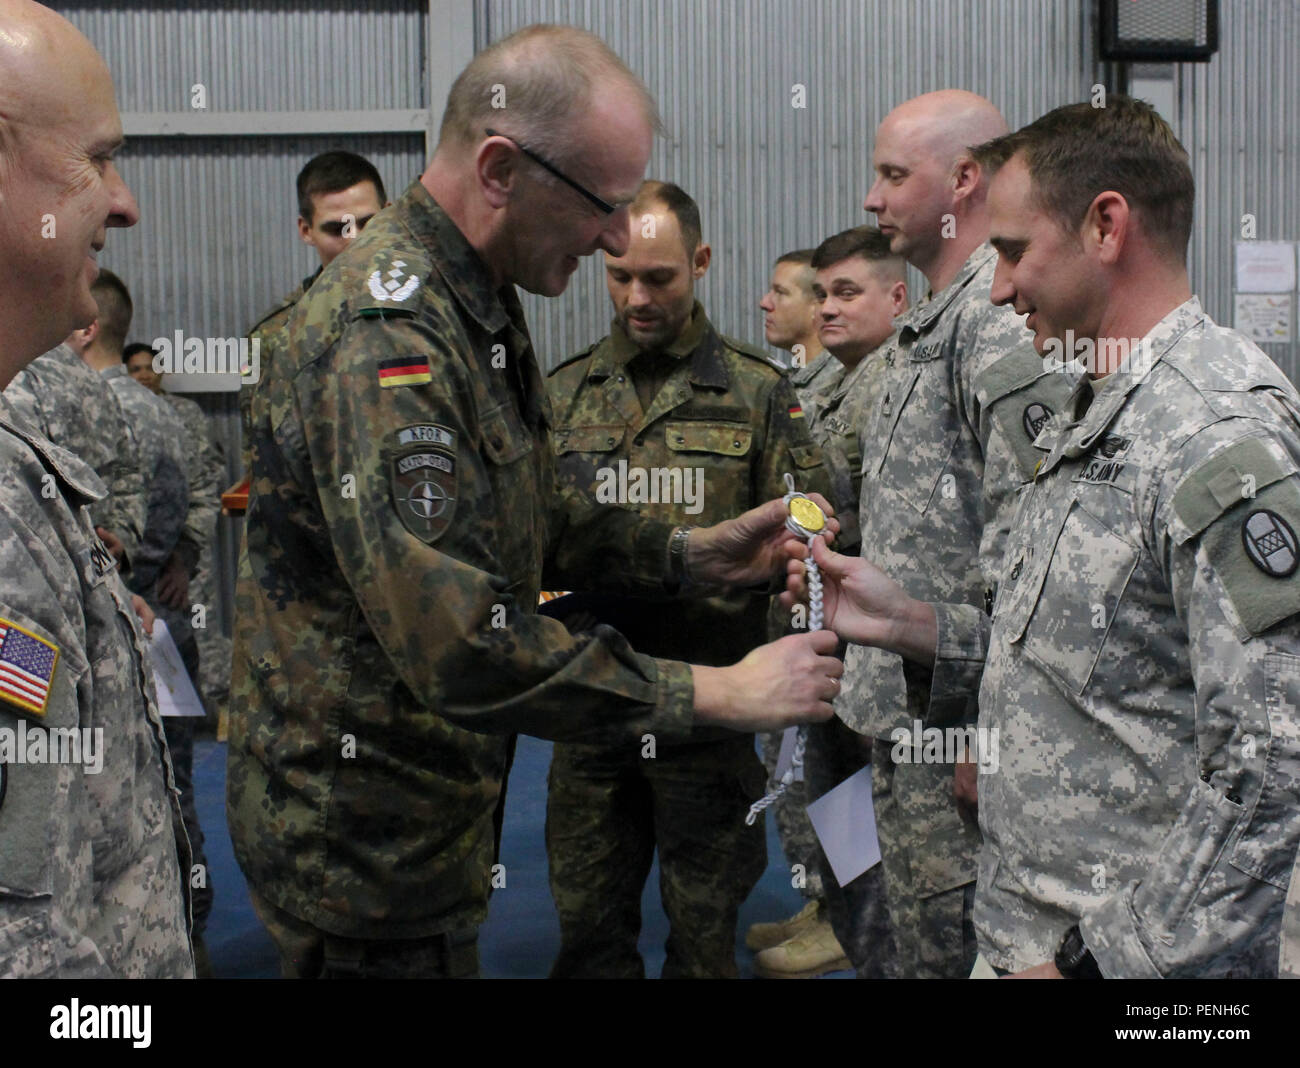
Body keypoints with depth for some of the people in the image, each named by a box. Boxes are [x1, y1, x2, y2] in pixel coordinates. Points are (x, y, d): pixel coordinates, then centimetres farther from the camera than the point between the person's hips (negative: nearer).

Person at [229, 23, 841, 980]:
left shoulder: (477, 306, 9)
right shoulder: (386, 334, -26)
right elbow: (457, 642, -32)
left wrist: (696, 554, 2)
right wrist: (715, 695, -26)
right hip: (364, 842, -9)